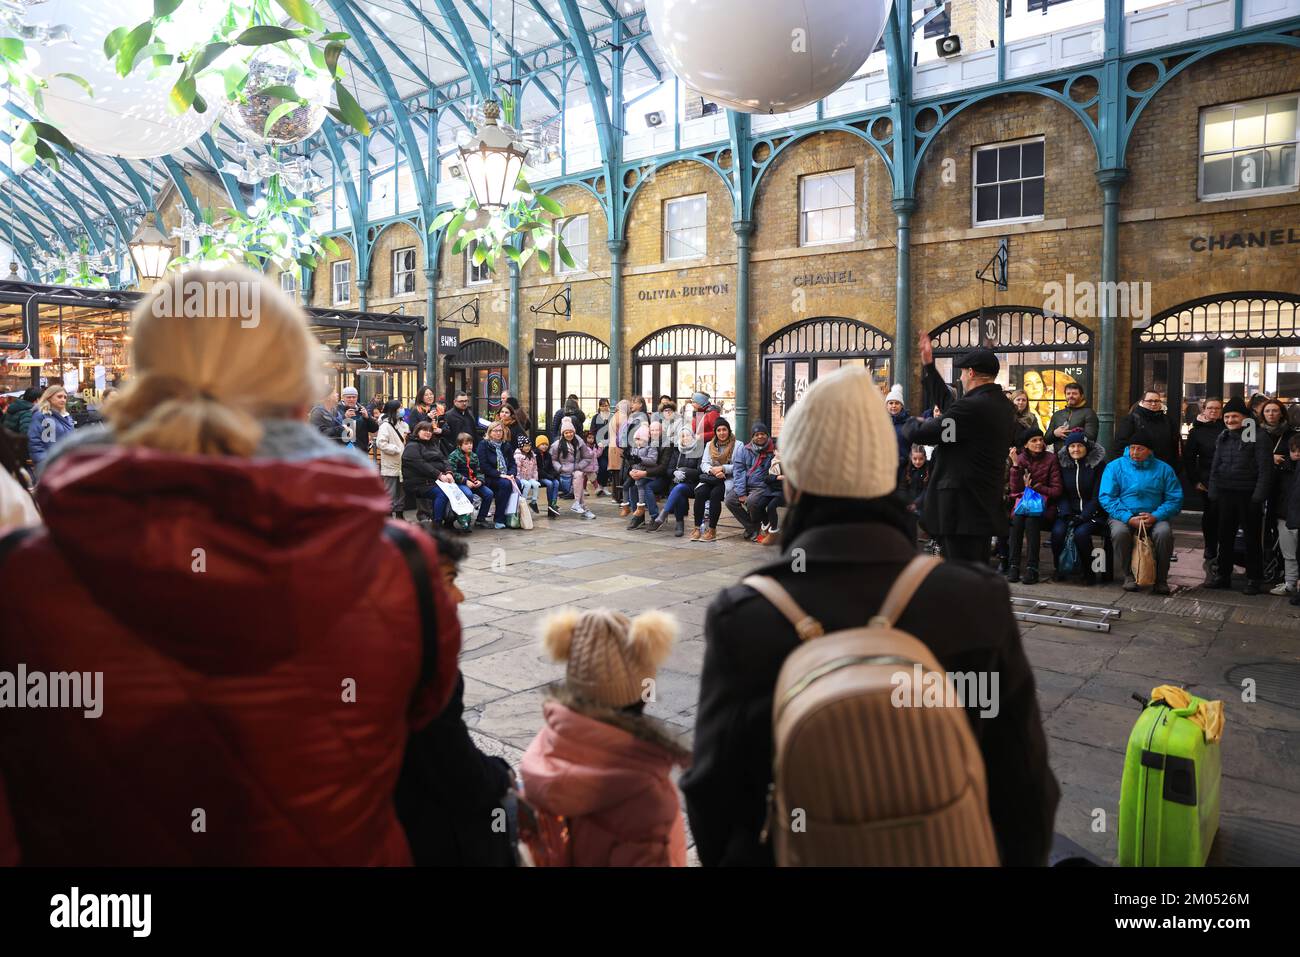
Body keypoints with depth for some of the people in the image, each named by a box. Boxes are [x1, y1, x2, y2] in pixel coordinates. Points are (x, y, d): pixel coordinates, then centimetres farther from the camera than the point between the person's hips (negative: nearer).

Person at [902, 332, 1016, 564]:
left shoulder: (971, 407, -20)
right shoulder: (1003, 405, 11)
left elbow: (917, 434, -17)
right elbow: (948, 404, 21)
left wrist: (913, 423, 8)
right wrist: (928, 365, 26)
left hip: (962, 509, -10)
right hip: (986, 506, 10)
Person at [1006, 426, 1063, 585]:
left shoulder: (1051, 459, 1)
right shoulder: (1021, 459, 7)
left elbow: (1057, 490, 0)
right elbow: (1015, 489, -1)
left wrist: (1036, 487, -12)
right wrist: (1016, 465, -9)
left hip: (1044, 504, -1)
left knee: (1032, 520, -33)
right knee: (1018, 518, -32)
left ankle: (1032, 568, -32)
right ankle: (1013, 565, -31)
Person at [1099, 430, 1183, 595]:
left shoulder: (1163, 469, 8)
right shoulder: (1115, 466, 4)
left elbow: (1175, 499, 3)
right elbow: (1106, 497, -5)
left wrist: (1156, 516, -15)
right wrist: (1129, 518, -17)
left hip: (1154, 518, 1)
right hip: (1124, 517, -1)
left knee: (1164, 532, -32)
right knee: (1119, 532, -34)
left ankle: (1161, 578, -13)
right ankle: (1129, 575, -12)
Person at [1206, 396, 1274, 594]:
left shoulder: (1258, 436, -9)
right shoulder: (1223, 437, 10)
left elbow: (1265, 469, -13)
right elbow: (1215, 467, 14)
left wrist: (1259, 496, -18)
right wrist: (1213, 492, 6)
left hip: (1248, 496, -6)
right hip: (1226, 494, 6)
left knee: (1252, 537, 4)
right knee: (1225, 536, 13)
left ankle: (1254, 578, 14)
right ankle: (1222, 575, 23)